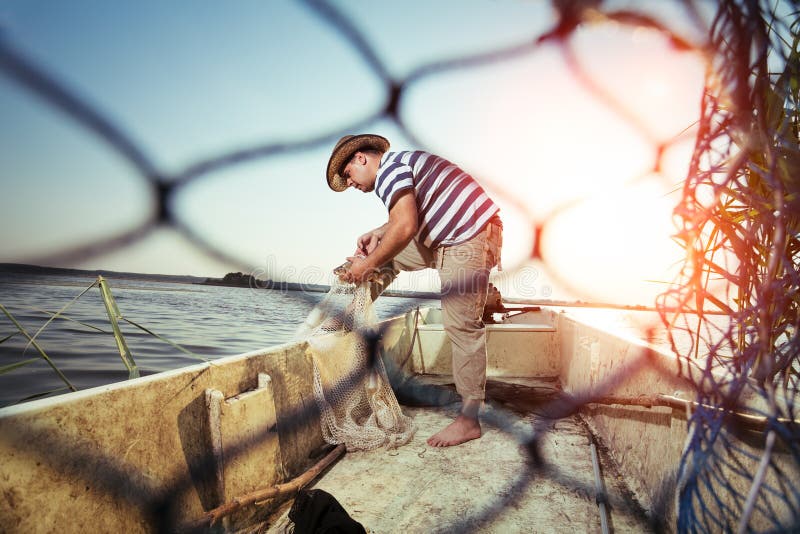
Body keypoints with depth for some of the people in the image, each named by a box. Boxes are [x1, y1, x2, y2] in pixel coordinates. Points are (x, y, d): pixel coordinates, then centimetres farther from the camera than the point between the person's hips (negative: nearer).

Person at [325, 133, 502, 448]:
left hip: (468, 239, -10)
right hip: (446, 238, 11)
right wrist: (378, 234, 11)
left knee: (462, 326, -9)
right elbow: (409, 218, 26)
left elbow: (405, 227, -25)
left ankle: (469, 421, 0)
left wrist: (368, 265, -15)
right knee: (386, 251, 17)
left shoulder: (389, 168, -13)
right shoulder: (402, 164, 18)